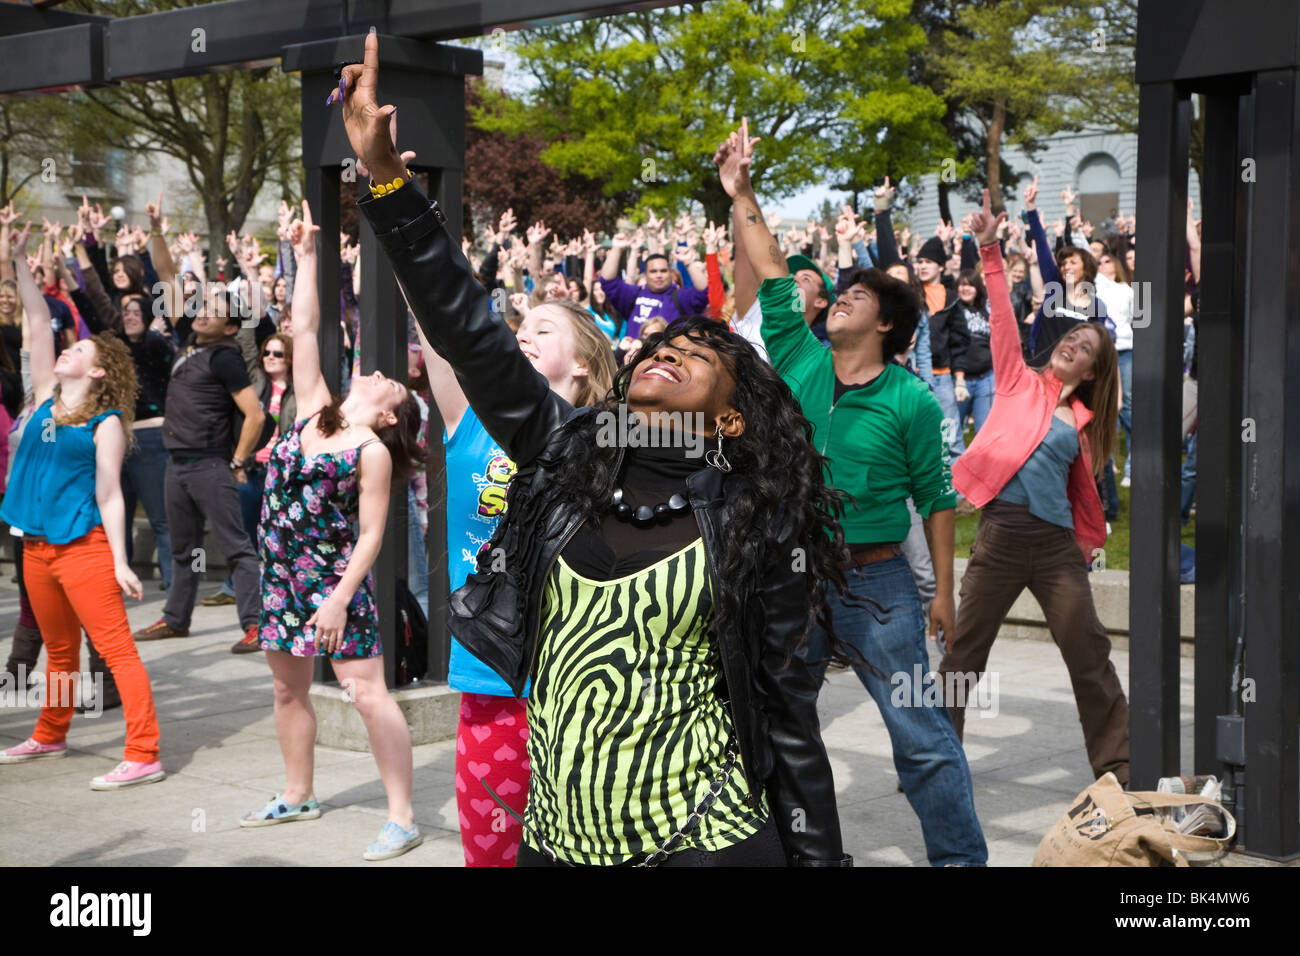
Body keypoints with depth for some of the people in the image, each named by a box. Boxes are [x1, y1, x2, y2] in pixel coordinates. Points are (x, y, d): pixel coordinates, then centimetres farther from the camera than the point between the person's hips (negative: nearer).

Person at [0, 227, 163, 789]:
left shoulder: (105, 423, -6)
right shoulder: (47, 400, 11)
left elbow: (109, 495, -9)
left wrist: (121, 562, -13)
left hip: (83, 547, -7)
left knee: (116, 649, -8)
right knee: (59, 651, 21)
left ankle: (143, 756, -10)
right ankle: (49, 738, 36)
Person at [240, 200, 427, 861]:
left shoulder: (374, 452, -9)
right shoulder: (312, 412, 7)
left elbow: (371, 534, -13)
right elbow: (304, 330, 9)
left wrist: (341, 597, -20)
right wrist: (306, 255, 10)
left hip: (335, 579, -7)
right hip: (282, 576, 7)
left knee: (367, 693, -7)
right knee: (288, 689, 17)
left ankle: (403, 818, -4)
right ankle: (297, 796, 33)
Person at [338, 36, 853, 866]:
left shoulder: (754, 525, -7)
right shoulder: (565, 454, 1)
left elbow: (786, 702, -3)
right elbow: (469, 334, -6)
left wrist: (820, 854, -2)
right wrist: (386, 175, -13)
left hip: (702, 841, -3)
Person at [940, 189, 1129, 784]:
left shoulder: (1084, 422, 13)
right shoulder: (1018, 381, 9)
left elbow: (1084, 490, 19)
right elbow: (1002, 318, 0)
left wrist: (1091, 543, 14)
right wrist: (990, 251, -7)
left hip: (1056, 542, 2)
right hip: (999, 533, -1)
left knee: (1089, 655, 2)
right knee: (964, 652, 5)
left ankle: (1118, 767, 13)